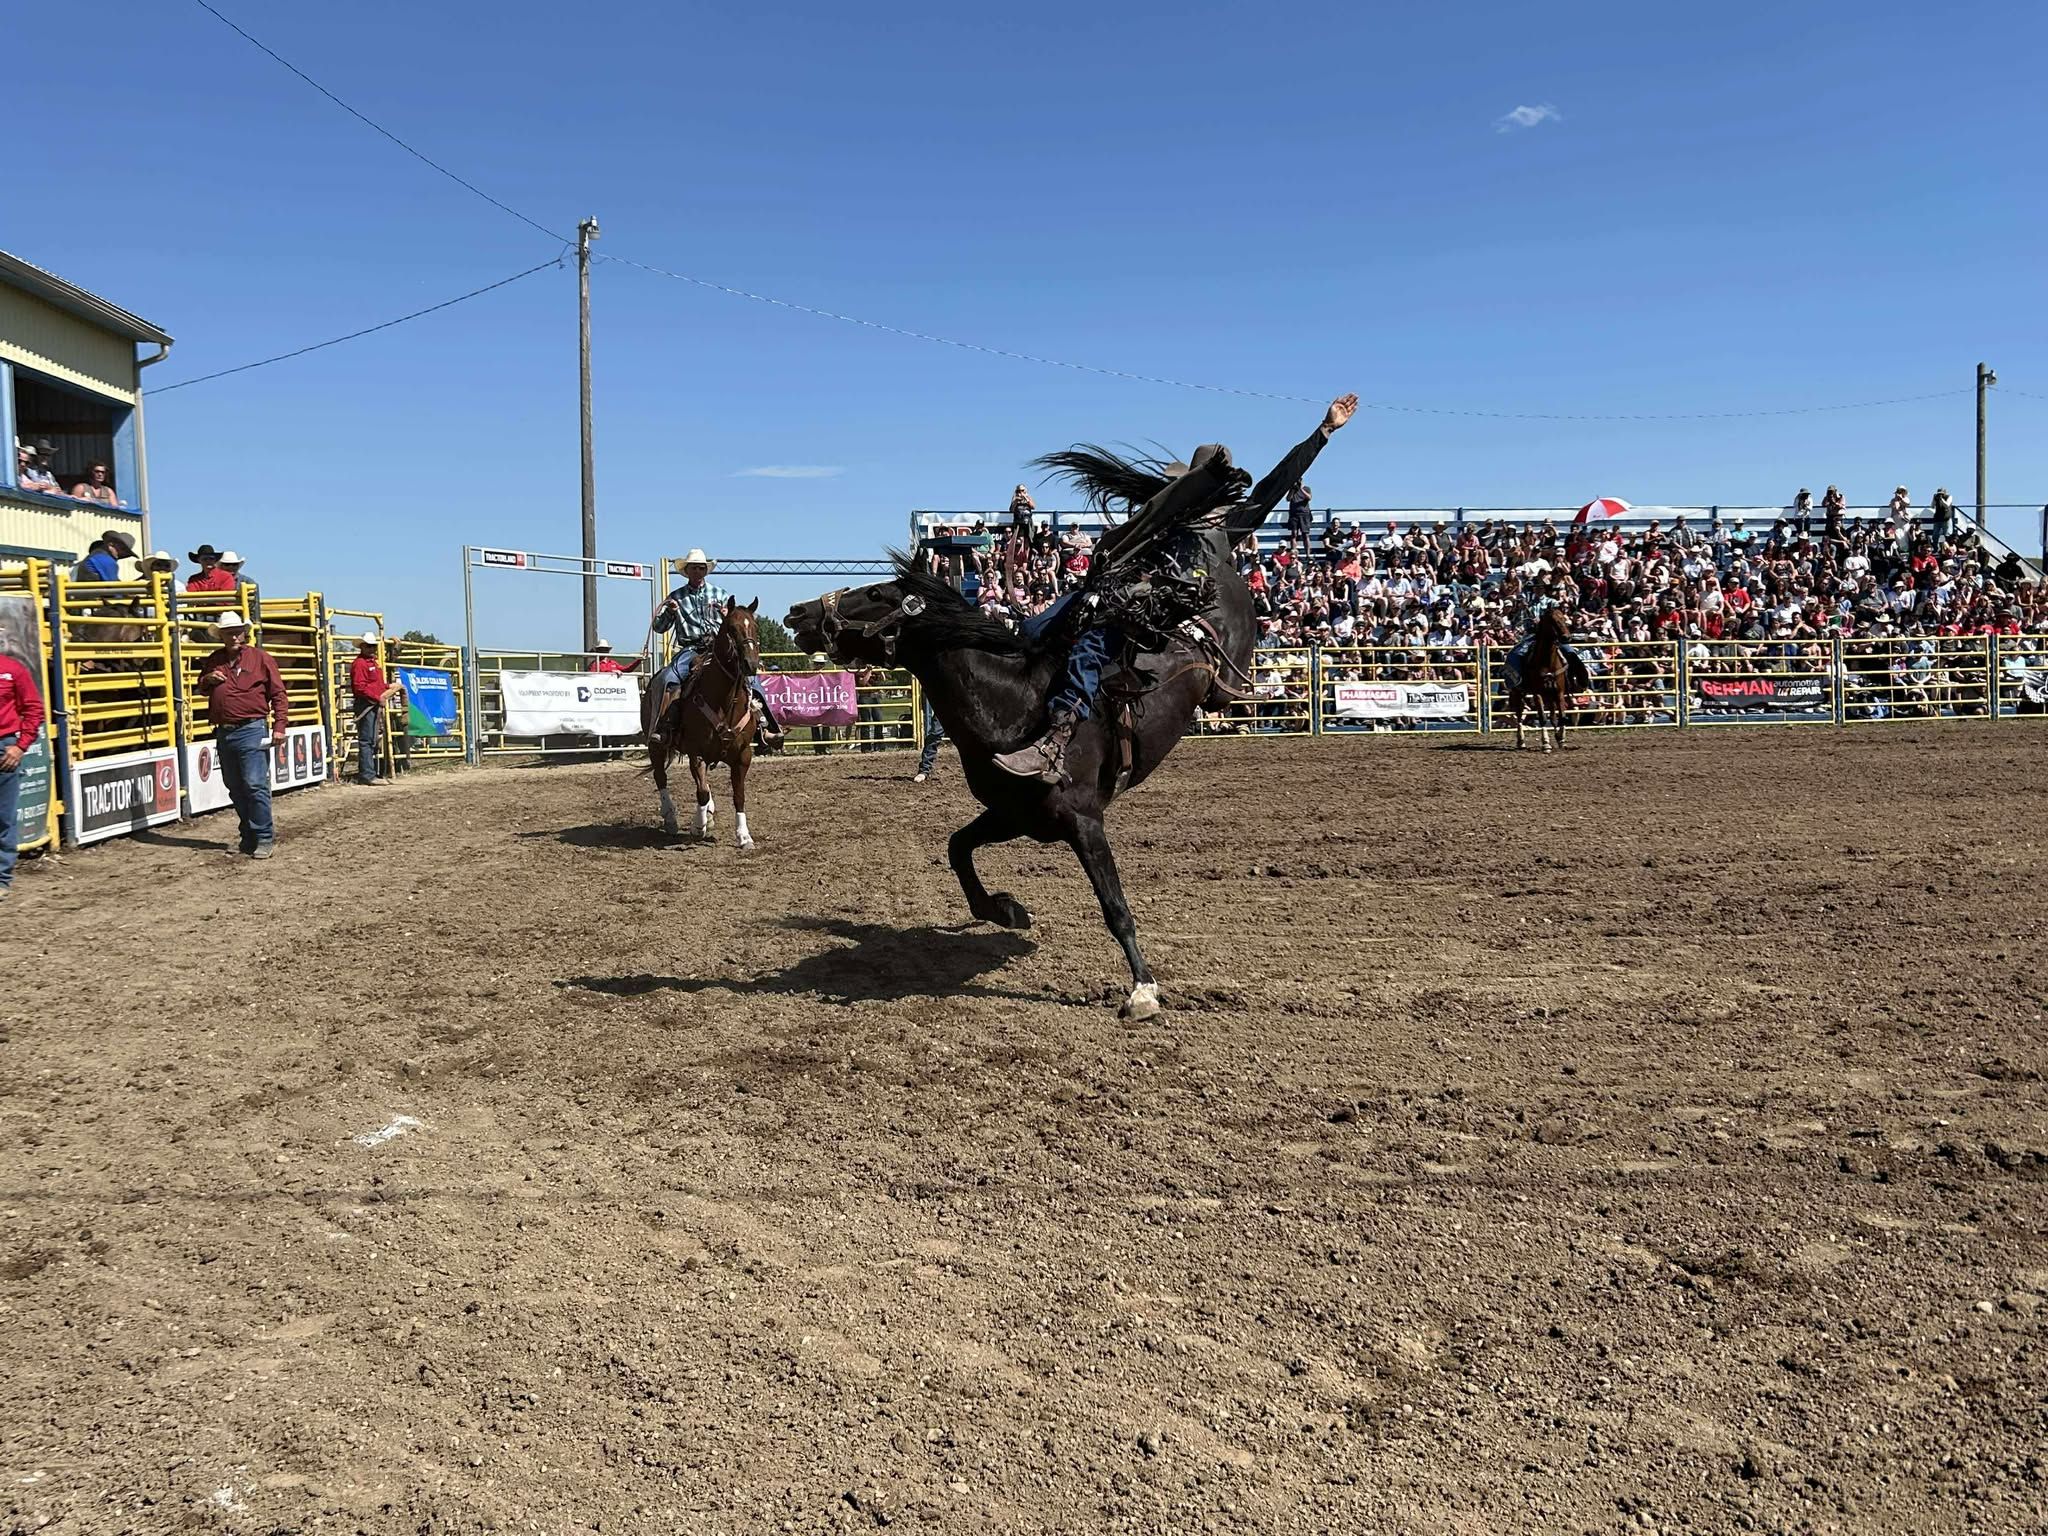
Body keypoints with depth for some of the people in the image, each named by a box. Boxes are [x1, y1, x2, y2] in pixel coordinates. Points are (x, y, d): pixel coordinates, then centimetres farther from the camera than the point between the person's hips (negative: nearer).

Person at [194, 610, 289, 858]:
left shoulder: (260, 657, -1)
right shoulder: (213, 661, 14)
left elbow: (278, 694, -3)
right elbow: (201, 688, 27)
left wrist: (280, 725, -10)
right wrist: (207, 679, 3)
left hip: (251, 730, -6)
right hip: (224, 733, 6)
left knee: (255, 785, -11)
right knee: (235, 789, 13)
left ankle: (264, 838, -6)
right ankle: (250, 835, 26)